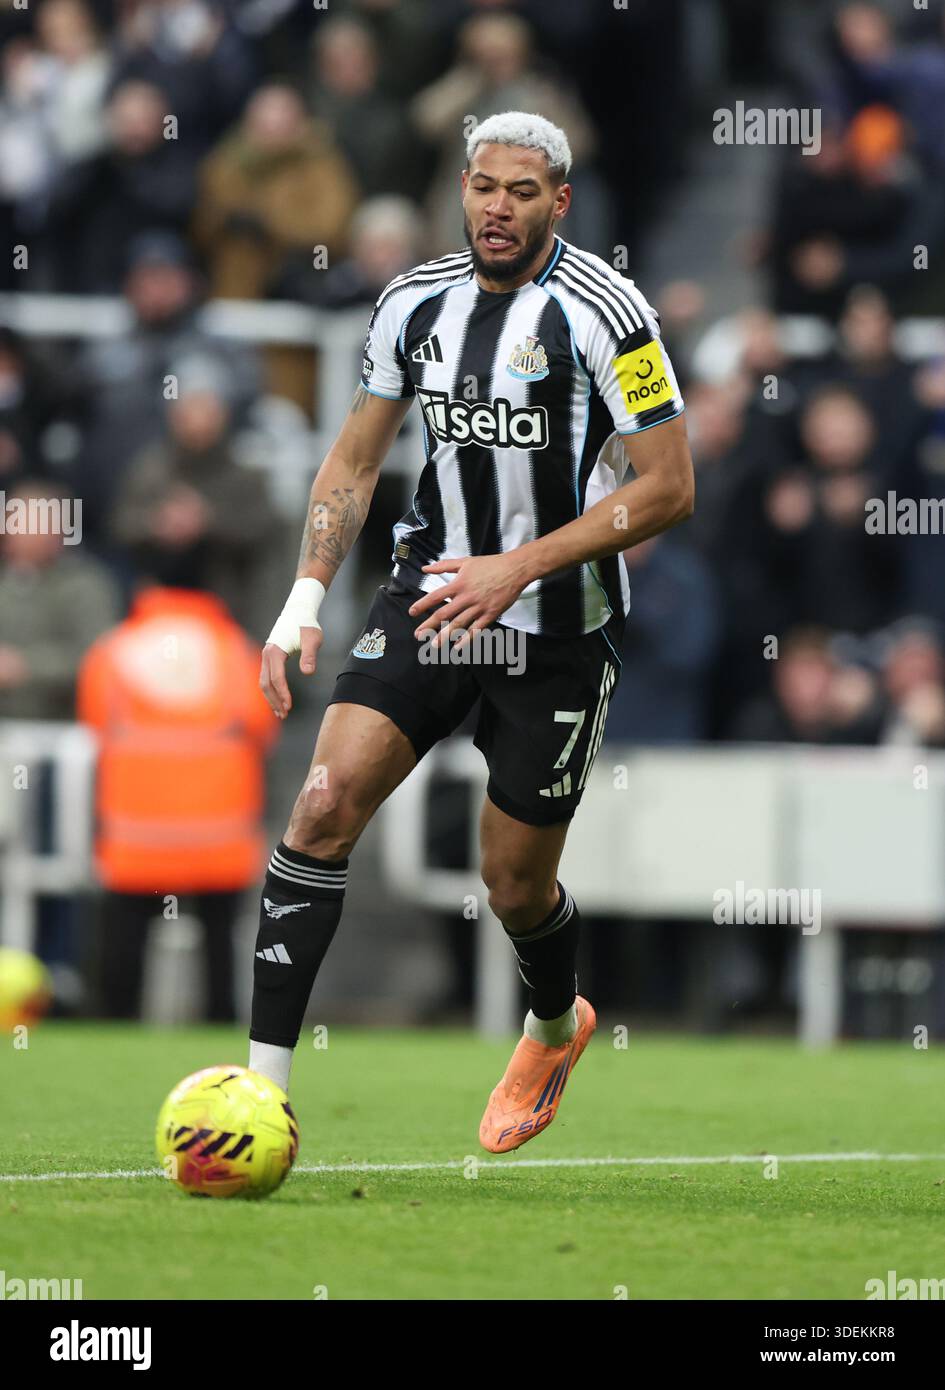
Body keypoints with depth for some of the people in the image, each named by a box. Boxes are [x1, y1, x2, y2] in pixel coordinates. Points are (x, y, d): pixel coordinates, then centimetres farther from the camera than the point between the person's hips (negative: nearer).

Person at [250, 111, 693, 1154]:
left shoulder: (602, 313, -14)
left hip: (557, 628, -3)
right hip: (430, 594, 4)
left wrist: (517, 568, -20)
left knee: (515, 885, 6)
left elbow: (667, 489, -14)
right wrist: (306, 598, -1)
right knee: (325, 804, -16)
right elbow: (354, 461, 13)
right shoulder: (416, 303, 2)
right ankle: (262, 1085, -15)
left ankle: (555, 1026, 42)